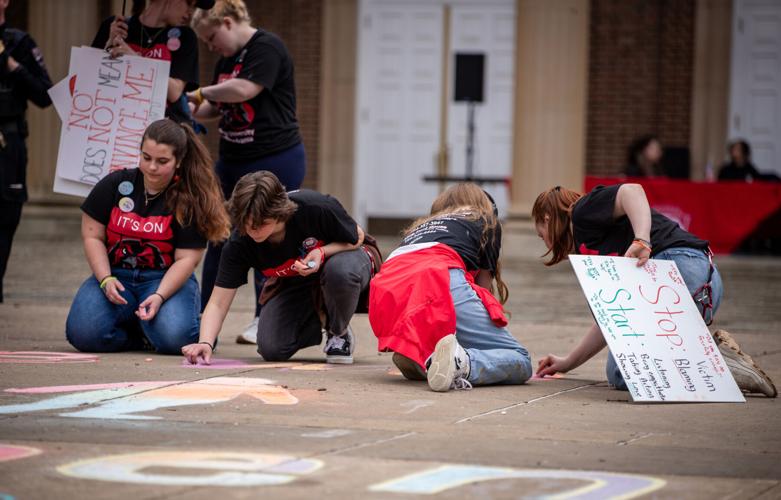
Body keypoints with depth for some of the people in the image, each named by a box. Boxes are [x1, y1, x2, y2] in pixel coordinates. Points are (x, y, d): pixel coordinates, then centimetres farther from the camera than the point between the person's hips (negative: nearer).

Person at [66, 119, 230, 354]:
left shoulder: (190, 201, -8)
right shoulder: (114, 185, 0)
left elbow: (186, 258, -11)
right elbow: (92, 236, 1)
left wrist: (160, 296, -26)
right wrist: (106, 280, -14)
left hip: (166, 279, -2)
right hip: (115, 274, 2)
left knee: (173, 338, -33)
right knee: (83, 334, -25)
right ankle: (138, 334, 7)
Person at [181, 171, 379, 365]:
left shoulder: (317, 208, -35)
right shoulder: (239, 243, -26)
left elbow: (357, 237, -16)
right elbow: (218, 304, -24)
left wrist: (322, 252, -35)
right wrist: (205, 343, -42)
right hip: (293, 284, 3)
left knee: (341, 271, -41)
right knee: (271, 349, -19)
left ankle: (339, 332, -8)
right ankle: (322, 321, 15)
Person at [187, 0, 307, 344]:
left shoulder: (267, 48, -13)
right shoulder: (227, 59, 14)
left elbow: (244, 89, -26)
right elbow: (216, 107, 19)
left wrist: (199, 94, -13)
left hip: (275, 163, -8)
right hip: (233, 161, 9)